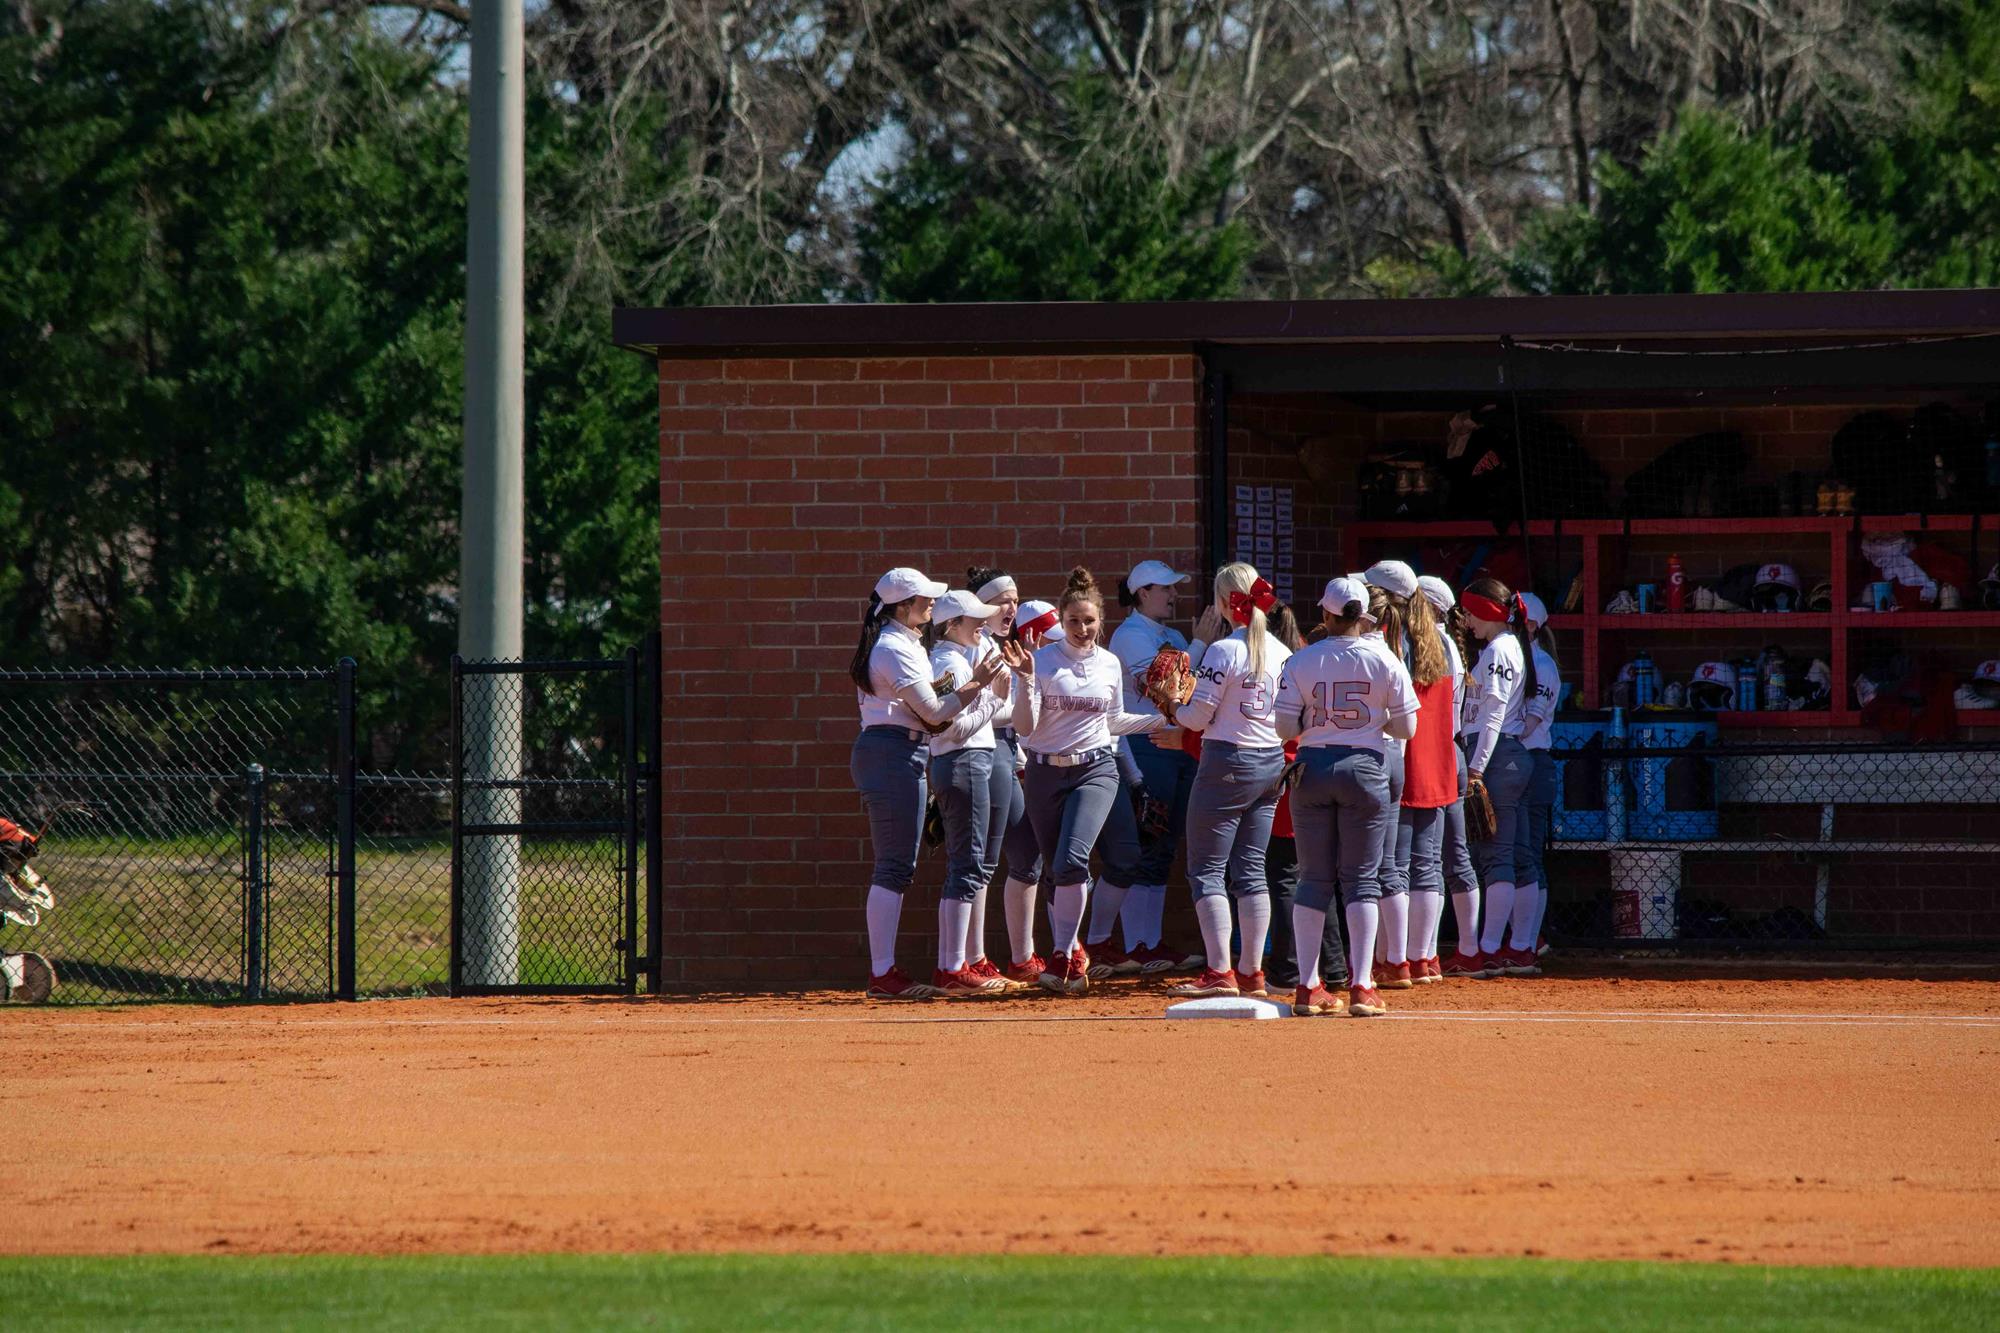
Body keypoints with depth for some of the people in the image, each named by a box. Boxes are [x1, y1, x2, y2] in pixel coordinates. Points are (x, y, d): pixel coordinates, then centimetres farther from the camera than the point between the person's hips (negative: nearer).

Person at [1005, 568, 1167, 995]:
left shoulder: (1109, 665, 6)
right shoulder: (1041, 661, -4)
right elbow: (1025, 727, -10)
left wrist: (1161, 719, 12)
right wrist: (1026, 682, -22)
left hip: (1095, 771, 0)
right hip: (1046, 771, 0)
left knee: (1071, 860, -20)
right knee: (1056, 871, 6)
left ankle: (1063, 959, -15)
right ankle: (1073, 954, 24)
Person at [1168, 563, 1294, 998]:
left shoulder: (1224, 651, -15)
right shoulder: (1282, 653, 5)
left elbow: (1198, 716, -15)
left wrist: (1173, 707, 6)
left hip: (1228, 763, -7)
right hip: (1273, 766, 7)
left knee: (1207, 869, -1)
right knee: (1251, 869, 12)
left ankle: (1220, 972, -8)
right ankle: (1251, 972, 11)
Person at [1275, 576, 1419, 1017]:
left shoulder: (1301, 662, -3)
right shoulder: (1384, 662, -5)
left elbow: (1285, 727, -4)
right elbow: (1406, 728, -2)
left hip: (1313, 769, 1)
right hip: (1364, 769, -1)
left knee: (1314, 878, 7)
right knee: (1361, 878, 4)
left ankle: (1308, 986, 4)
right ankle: (1361, 987, -3)